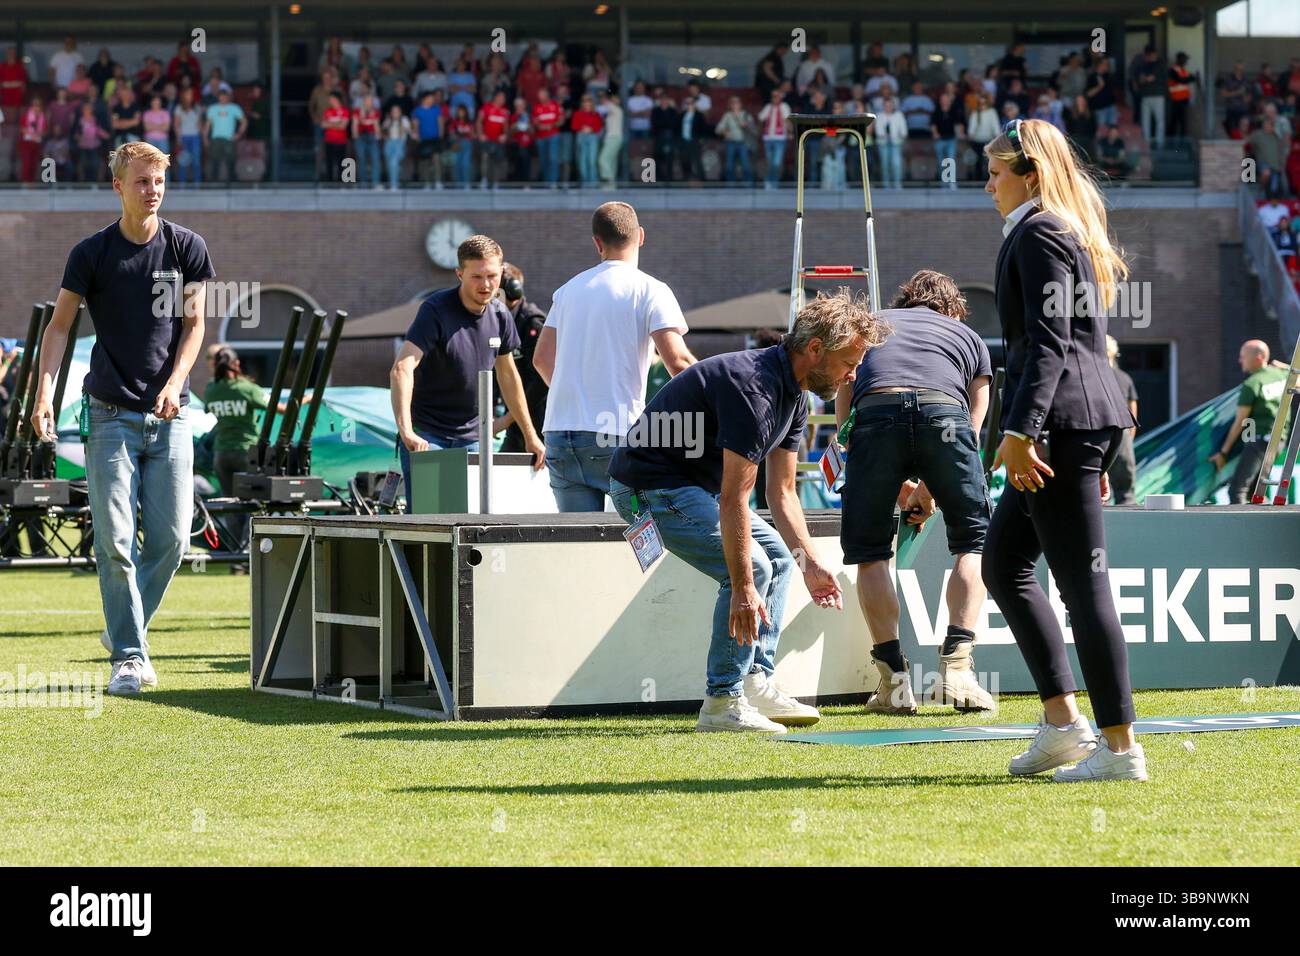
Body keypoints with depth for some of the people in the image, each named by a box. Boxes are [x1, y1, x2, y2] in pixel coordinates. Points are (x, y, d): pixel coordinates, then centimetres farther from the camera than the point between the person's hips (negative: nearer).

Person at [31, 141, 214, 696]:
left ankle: (127, 627, 21)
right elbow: (60, 325, 1)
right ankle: (127, 656, -2)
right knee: (115, 541, -8)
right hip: (111, 415, -2)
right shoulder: (92, 253, -1)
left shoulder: (187, 248, 4)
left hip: (169, 415, 2)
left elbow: (194, 323, 7)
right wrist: (44, 392, -13)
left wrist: (175, 382, -9)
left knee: (171, 538, 0)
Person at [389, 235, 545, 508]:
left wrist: (530, 436, 21)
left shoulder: (499, 315, 3)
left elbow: (507, 374, 19)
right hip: (426, 436, -6)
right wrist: (406, 432, -41)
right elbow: (402, 369, -28)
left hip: (471, 438, 6)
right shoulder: (436, 311, -17)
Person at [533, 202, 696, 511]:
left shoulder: (568, 290, 14)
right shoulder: (649, 291, -4)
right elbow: (678, 362, -13)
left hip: (559, 431, 5)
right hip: (617, 435, -5)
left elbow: (542, 359, 21)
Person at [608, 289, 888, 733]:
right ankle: (722, 703, -12)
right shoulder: (754, 386, -27)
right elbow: (733, 498, -29)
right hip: (650, 486, -11)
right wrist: (743, 588, -29)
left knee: (776, 554, 14)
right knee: (751, 567, -18)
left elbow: (782, 491, 13)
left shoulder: (793, 396, 6)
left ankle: (755, 683, 12)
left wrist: (810, 563, 3)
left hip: (691, 485, 11)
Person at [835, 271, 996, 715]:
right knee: (974, 541, 16)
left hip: (875, 412, 0)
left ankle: (894, 680, 4)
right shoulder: (969, 338, 36)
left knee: (868, 550, 14)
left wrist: (895, 482, 41)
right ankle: (957, 667, 1)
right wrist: (928, 491, 44)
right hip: (944, 411, 0)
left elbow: (842, 415, 35)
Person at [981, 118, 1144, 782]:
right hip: (1089, 417, 11)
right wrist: (1100, 454, 26)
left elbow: (1049, 341, -19)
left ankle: (1120, 746, -6)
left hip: (1061, 420, -11)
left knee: (1083, 583, -8)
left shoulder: (1039, 234, -9)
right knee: (1002, 564, 15)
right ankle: (1062, 720, 12)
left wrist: (1020, 431, -24)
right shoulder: (1070, 235, 21)